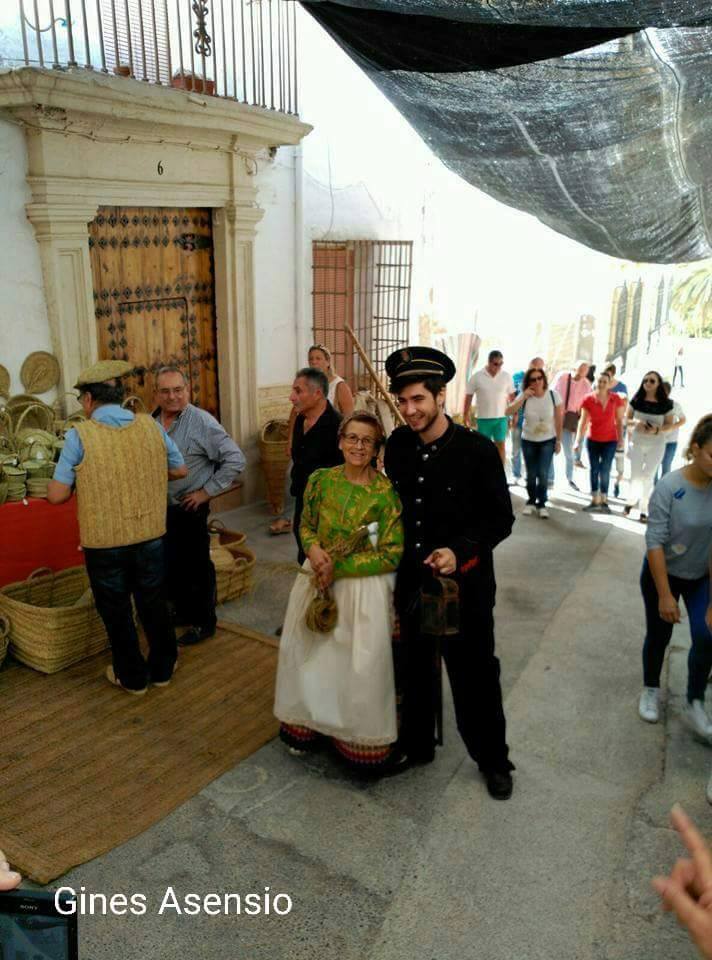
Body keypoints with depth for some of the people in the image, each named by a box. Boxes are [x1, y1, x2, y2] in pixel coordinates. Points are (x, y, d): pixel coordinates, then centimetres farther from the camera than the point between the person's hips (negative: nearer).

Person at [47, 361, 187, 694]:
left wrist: (70, 480, 10)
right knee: (154, 604, 19)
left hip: (104, 542, -3)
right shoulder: (150, 425, -5)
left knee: (116, 611, 16)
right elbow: (180, 470, 7)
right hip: (151, 536, 3)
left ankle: (132, 677, 31)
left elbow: (57, 495, -12)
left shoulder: (79, 435, -14)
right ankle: (162, 669, 34)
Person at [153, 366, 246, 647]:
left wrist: (208, 491, -16)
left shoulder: (202, 422, -17)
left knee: (196, 566, 6)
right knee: (169, 563, 19)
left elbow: (235, 460, -18)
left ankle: (203, 623, 22)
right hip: (160, 507, 6)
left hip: (189, 509, -6)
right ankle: (182, 610, 39)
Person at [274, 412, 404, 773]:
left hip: (364, 589, -4)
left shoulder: (387, 492, -13)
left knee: (360, 668, 3)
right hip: (319, 581, 4)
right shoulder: (321, 479, -1)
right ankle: (307, 724, 41)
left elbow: (391, 555, -13)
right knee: (307, 654, 16)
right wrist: (313, 548, -12)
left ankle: (360, 740, 28)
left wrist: (339, 568, -17)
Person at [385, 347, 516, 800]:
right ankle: (417, 745, 44)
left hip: (464, 584, -4)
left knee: (475, 676, 12)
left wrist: (460, 550, -25)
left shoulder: (478, 450, -17)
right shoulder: (397, 444, -4)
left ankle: (493, 759, 36)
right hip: (411, 580, 4)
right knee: (414, 668, 21)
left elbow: (501, 519, -12)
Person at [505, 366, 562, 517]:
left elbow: (558, 419, -4)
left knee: (543, 474, -8)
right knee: (531, 474, 8)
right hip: (528, 441, 1)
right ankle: (531, 501, 26)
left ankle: (542, 504, 8)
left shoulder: (553, 395, -12)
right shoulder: (524, 396, -9)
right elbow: (508, 412, -19)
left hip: (548, 441, -1)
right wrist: (524, 397, -26)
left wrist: (558, 440, -2)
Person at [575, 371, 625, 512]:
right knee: (594, 470, 9)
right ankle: (595, 500, 18)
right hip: (593, 440, 1)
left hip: (610, 440, -1)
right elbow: (583, 421, -5)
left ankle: (604, 501, 14)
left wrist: (620, 438, -4)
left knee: (605, 470, 1)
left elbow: (619, 421, 1)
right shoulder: (588, 399, -8)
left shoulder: (616, 399, -6)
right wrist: (578, 440, -9)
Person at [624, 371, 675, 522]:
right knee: (635, 475, 6)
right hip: (637, 443, 1)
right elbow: (627, 420, 2)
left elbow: (670, 425, -2)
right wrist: (636, 422, -19)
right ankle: (631, 501, 29)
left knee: (648, 476, 2)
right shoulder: (636, 400, -4)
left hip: (656, 445, -1)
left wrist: (657, 430, -21)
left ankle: (644, 510, 11)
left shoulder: (666, 403, -7)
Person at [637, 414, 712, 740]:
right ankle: (651, 690, 39)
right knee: (658, 637, 13)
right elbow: (654, 543, -21)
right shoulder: (670, 487, -24)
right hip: (663, 574, -2)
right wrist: (665, 595, -19)